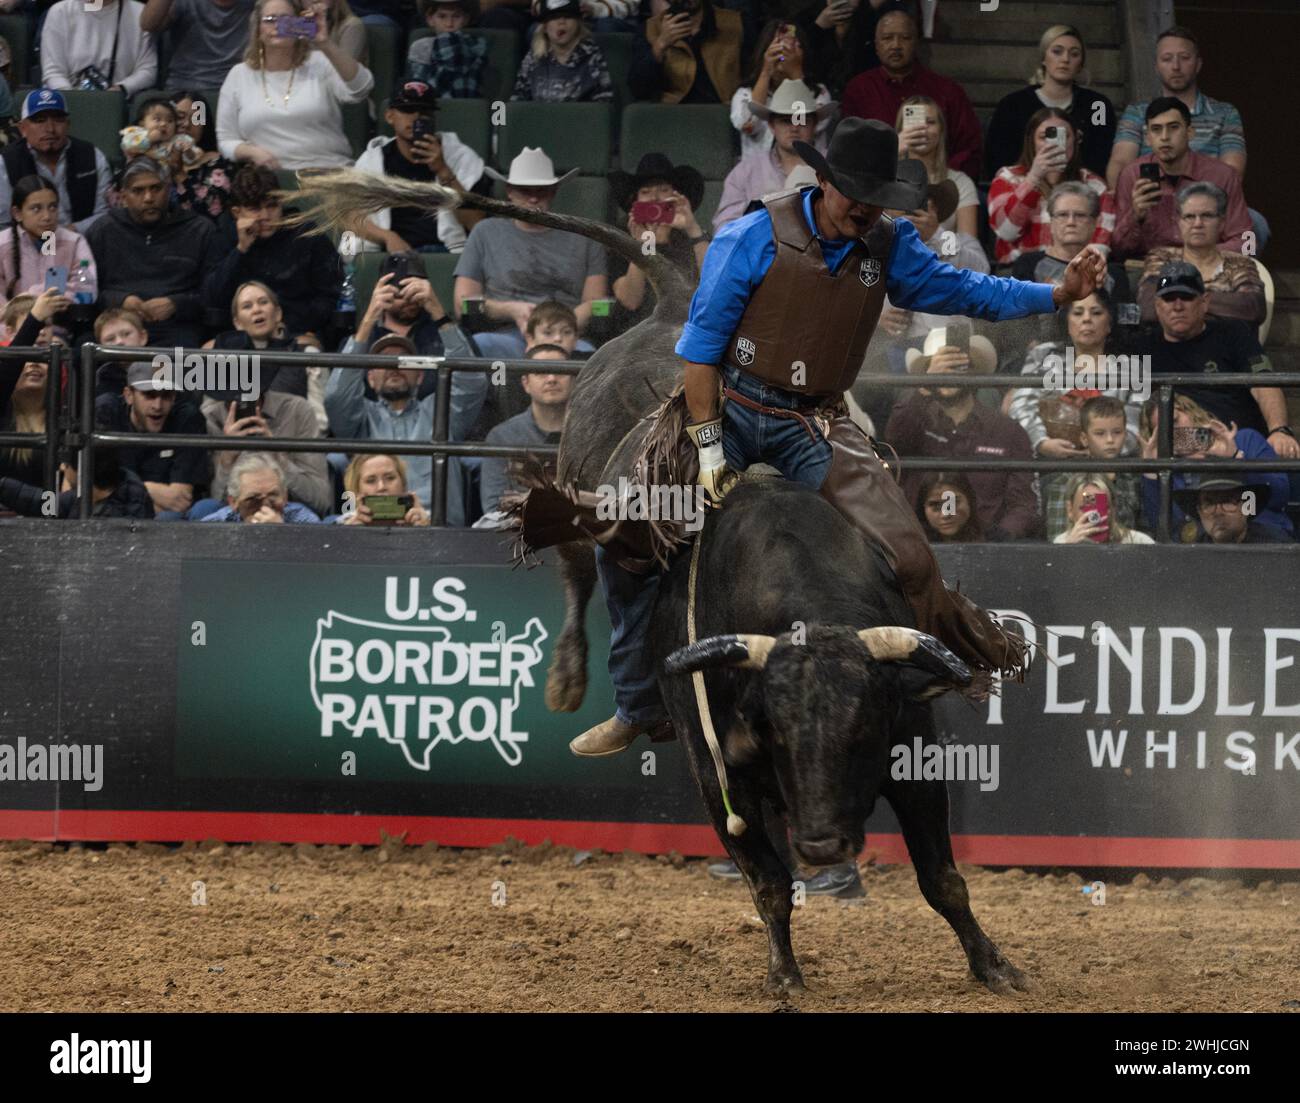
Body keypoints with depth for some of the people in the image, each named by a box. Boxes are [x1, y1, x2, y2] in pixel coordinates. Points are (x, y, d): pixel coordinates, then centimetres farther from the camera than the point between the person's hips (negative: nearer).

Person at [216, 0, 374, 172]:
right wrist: (252, 152, -8)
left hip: (329, 171, -2)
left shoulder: (320, 64, 7)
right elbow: (227, 141, 15)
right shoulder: (238, 76, 13)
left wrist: (326, 45, -23)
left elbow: (360, 88, -12)